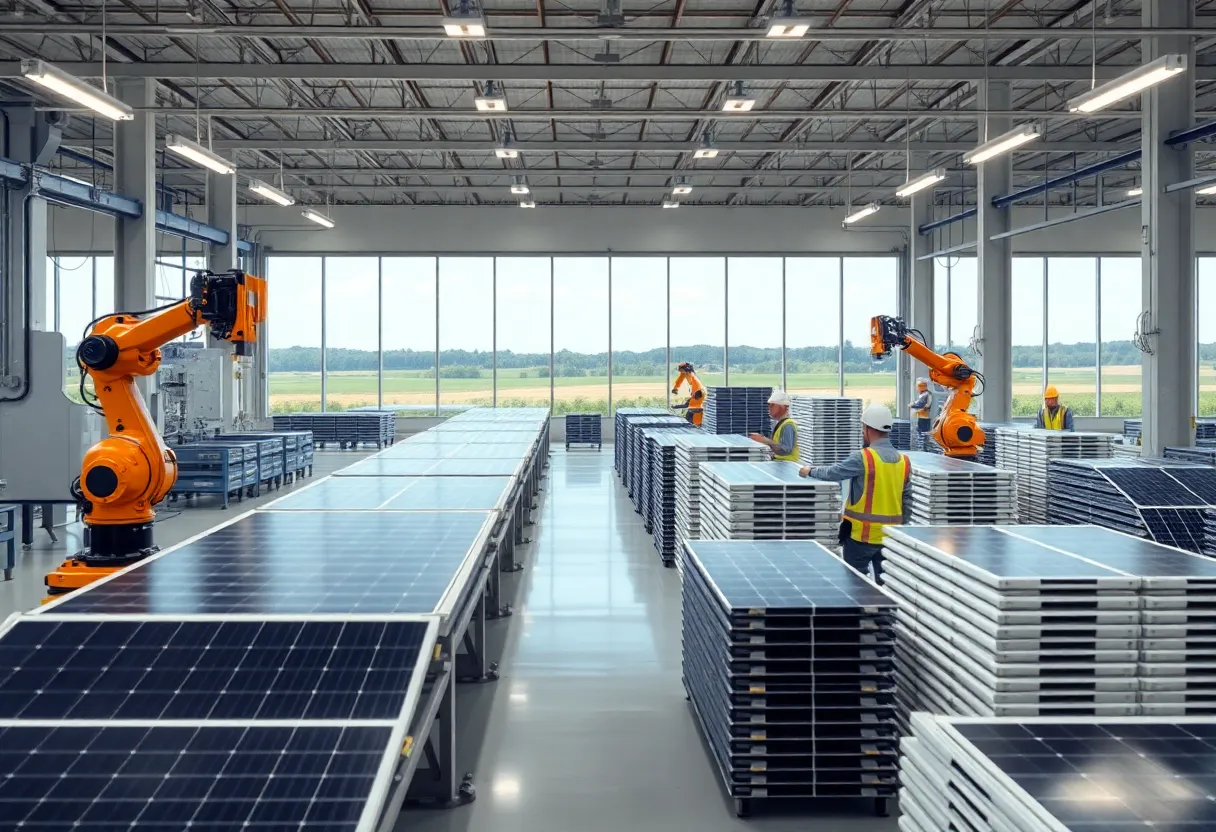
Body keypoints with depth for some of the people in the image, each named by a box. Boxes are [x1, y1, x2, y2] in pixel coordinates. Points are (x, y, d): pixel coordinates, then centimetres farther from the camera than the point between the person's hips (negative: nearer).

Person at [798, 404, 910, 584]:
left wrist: (811, 471, 11)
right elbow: (907, 501, 8)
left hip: (863, 534, -5)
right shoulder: (903, 461, 4)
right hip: (891, 535, 6)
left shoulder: (863, 458, -15)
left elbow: (832, 473, -7)